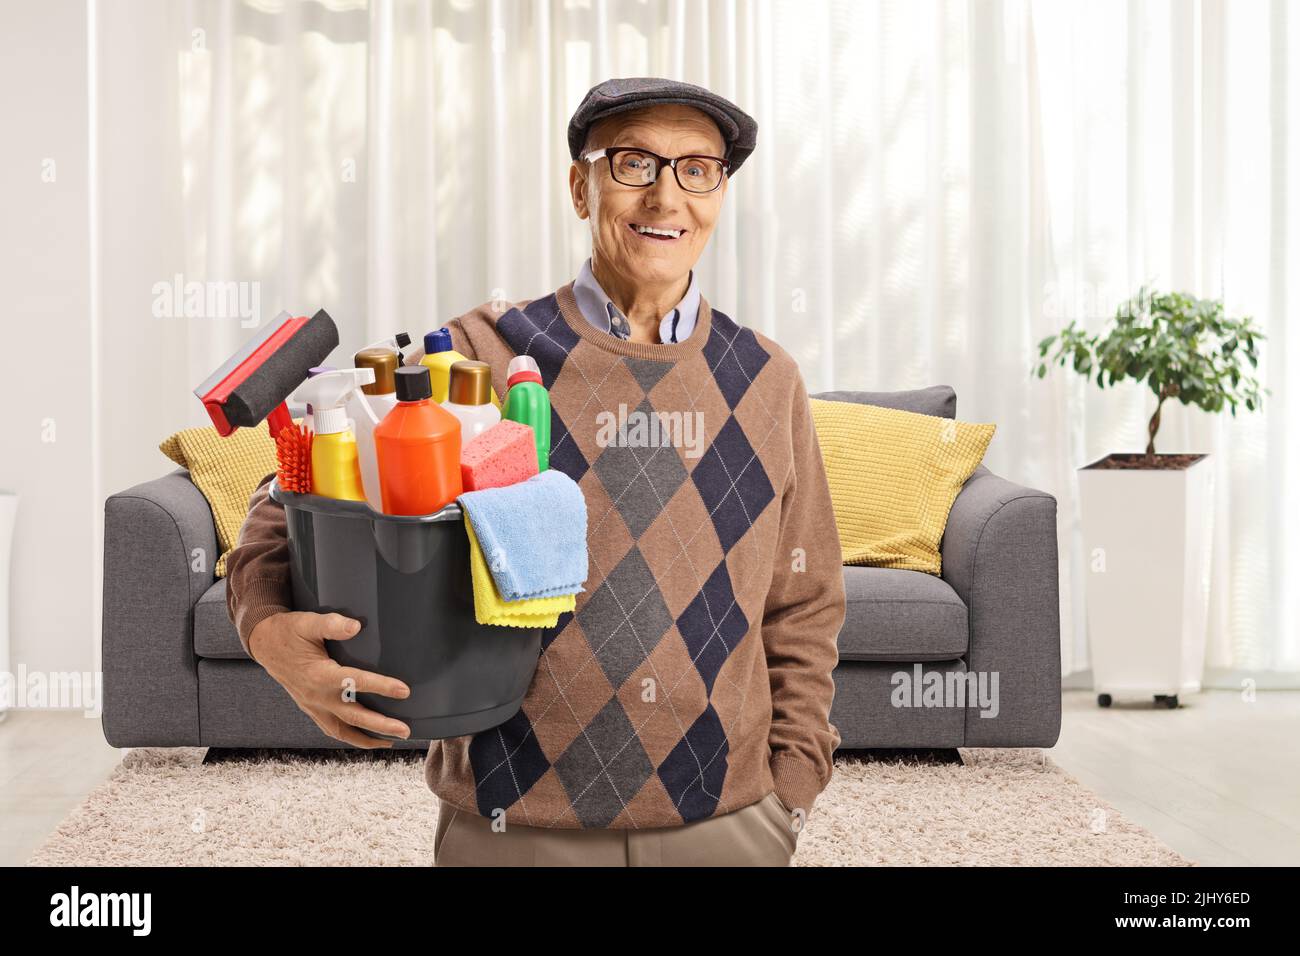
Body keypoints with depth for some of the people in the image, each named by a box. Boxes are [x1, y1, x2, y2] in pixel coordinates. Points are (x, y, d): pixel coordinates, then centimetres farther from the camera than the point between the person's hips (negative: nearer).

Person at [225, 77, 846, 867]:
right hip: (511, 825, -1)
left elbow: (803, 610, 9)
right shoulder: (480, 356, -4)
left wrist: (788, 795, 3)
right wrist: (271, 628, -19)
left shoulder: (767, 381, 4)